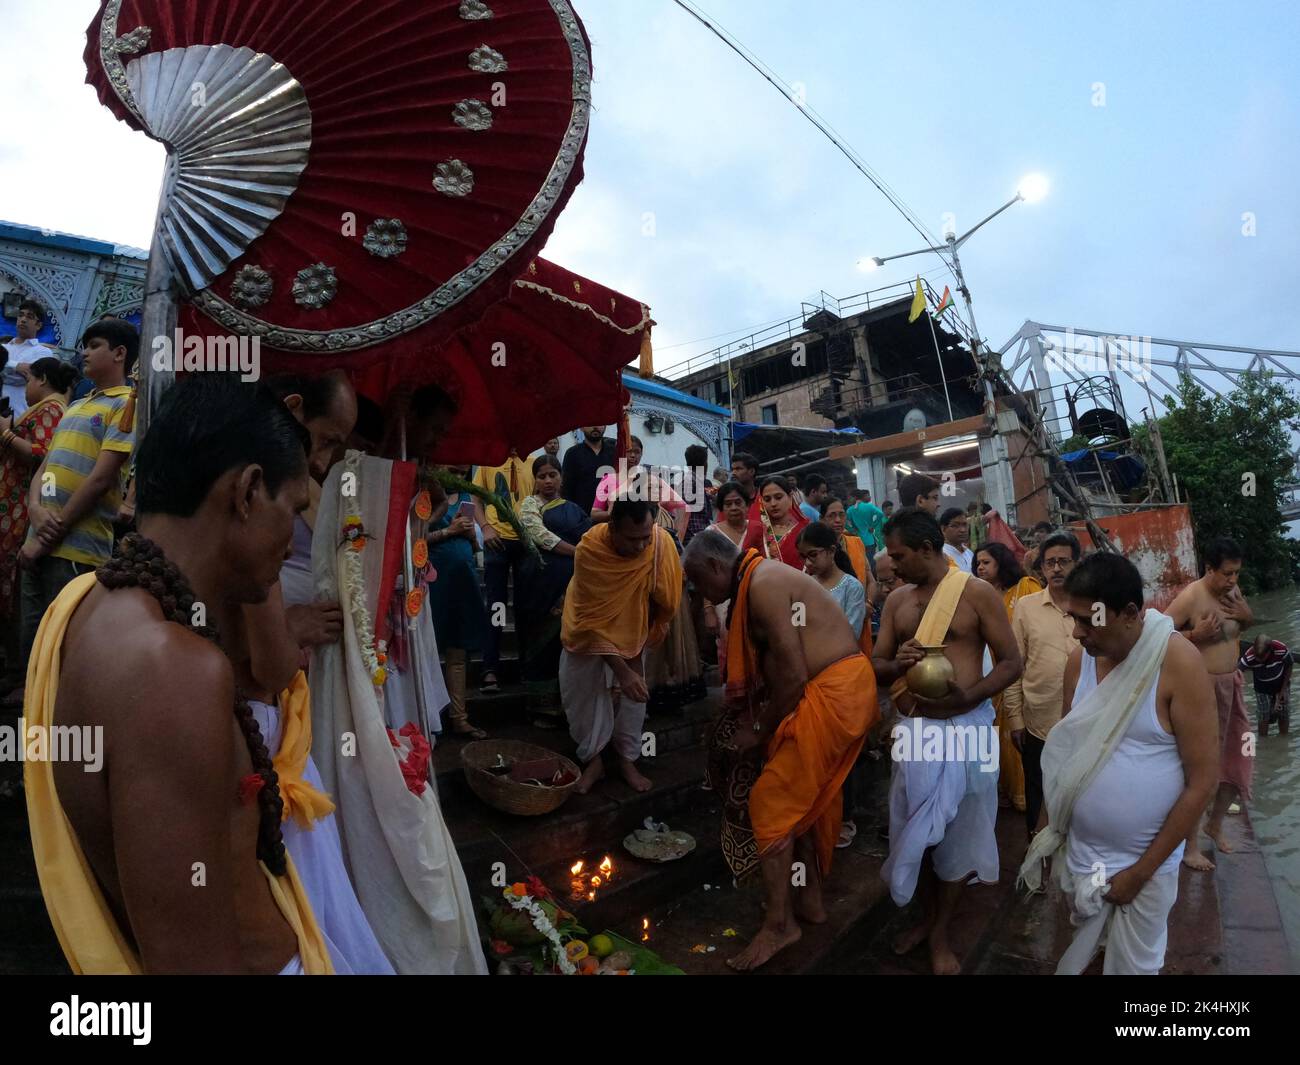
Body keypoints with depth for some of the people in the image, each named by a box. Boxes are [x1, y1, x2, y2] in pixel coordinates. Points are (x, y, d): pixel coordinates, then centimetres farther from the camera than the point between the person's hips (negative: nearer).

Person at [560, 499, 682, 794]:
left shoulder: (662, 542, -30)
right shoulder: (589, 550, -36)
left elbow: (664, 600, -15)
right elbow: (593, 621, -32)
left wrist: (636, 653, -13)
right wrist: (621, 670, -35)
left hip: (633, 625, 2)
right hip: (590, 625, -1)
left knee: (633, 694, -1)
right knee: (583, 689, -4)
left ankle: (627, 759, 17)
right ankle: (593, 759, 13)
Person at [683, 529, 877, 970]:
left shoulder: (761, 583, -17)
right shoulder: (763, 579, 14)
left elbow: (793, 674, -20)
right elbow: (776, 663, 16)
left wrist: (761, 732, -8)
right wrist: (750, 715, 13)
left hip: (832, 693, -10)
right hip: (845, 689, 10)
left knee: (770, 801, 0)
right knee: (808, 799, 21)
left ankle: (779, 923, 12)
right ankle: (811, 899, 37)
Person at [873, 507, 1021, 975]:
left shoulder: (977, 593, -9)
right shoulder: (896, 600, 6)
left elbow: (1011, 663, -8)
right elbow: (876, 665, 8)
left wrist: (967, 697, -23)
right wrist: (896, 663, -15)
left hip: (964, 728, -4)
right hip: (913, 728, 4)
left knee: (957, 832, 10)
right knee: (916, 829, 15)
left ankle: (940, 933, 30)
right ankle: (926, 916, 38)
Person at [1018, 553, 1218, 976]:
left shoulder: (1179, 663, -18)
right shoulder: (1080, 660, -4)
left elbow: (1202, 782, -15)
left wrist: (1141, 870, -13)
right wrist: (1046, 828, 8)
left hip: (1147, 859, -4)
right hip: (1079, 850, 4)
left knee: (1132, 965, 13)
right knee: (1080, 953, 17)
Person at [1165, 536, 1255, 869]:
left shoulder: (1233, 591, 4)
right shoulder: (1190, 597, -19)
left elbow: (1249, 624, 22)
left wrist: (1246, 614, 0)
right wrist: (1196, 635, -28)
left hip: (1231, 685, 8)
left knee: (1236, 760, 18)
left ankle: (1215, 824, 39)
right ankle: (1190, 845, 10)